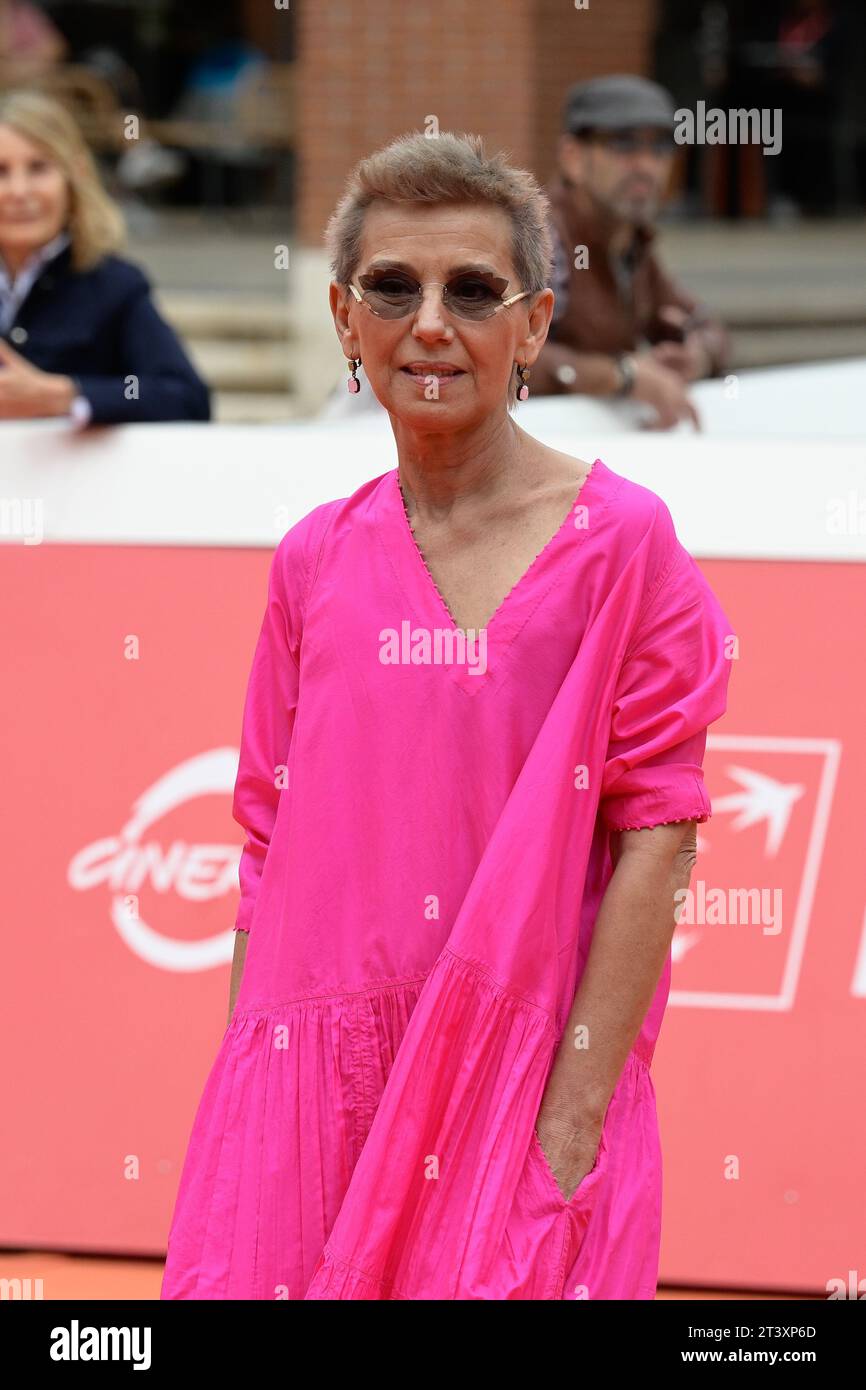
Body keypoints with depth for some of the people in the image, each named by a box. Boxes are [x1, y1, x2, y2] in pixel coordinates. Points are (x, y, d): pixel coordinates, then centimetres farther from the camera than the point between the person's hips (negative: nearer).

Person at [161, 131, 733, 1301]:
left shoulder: (618, 541, -4)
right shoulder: (316, 562, 8)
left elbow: (656, 833, -8)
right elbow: (271, 845, 10)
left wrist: (572, 1118, -14)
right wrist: (244, 1107, 3)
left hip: (524, 1074, -3)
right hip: (315, 1082, 3)